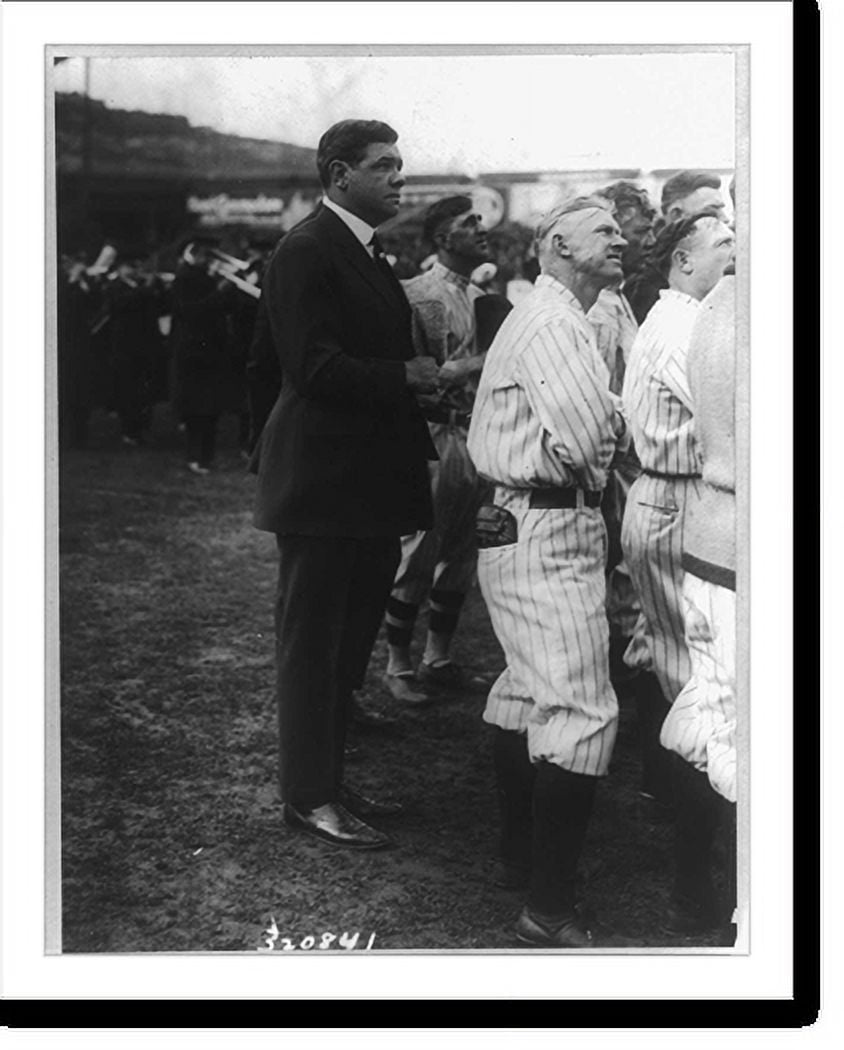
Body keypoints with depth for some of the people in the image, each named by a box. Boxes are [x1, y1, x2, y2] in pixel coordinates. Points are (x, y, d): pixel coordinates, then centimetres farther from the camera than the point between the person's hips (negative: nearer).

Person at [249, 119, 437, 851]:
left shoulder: (370, 253, 16)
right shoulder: (307, 251, -14)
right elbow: (313, 365, -22)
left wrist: (422, 375, 2)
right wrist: (406, 376, -19)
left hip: (370, 480, 10)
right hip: (323, 480, -10)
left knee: (350, 640, 16)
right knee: (311, 641, 1)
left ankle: (328, 777, 28)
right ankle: (309, 797, 10)